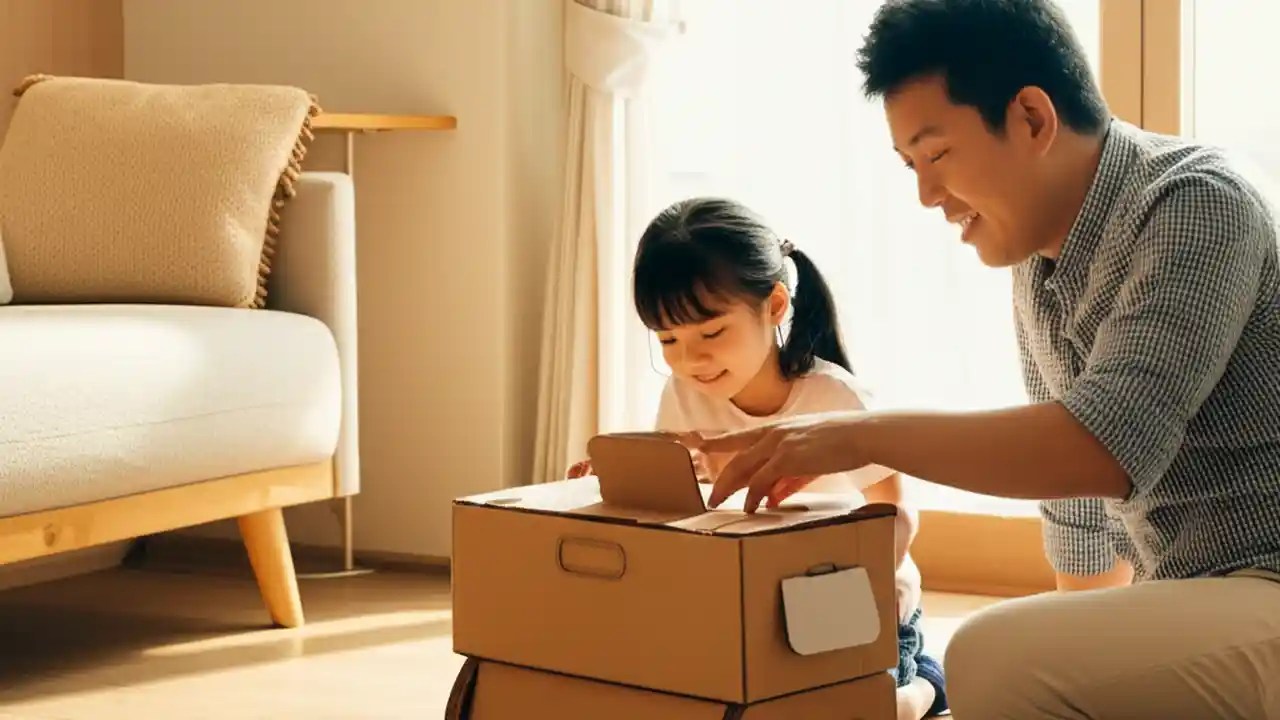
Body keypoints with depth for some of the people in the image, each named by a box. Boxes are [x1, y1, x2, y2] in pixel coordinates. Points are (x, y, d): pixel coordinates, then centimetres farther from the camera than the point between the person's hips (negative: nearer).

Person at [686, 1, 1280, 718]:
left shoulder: (1196, 203, -16)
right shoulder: (1038, 268, 11)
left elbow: (1110, 445, -28)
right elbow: (1078, 496, 20)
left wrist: (868, 436, -22)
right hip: (1194, 600, 9)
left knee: (997, 658, -27)